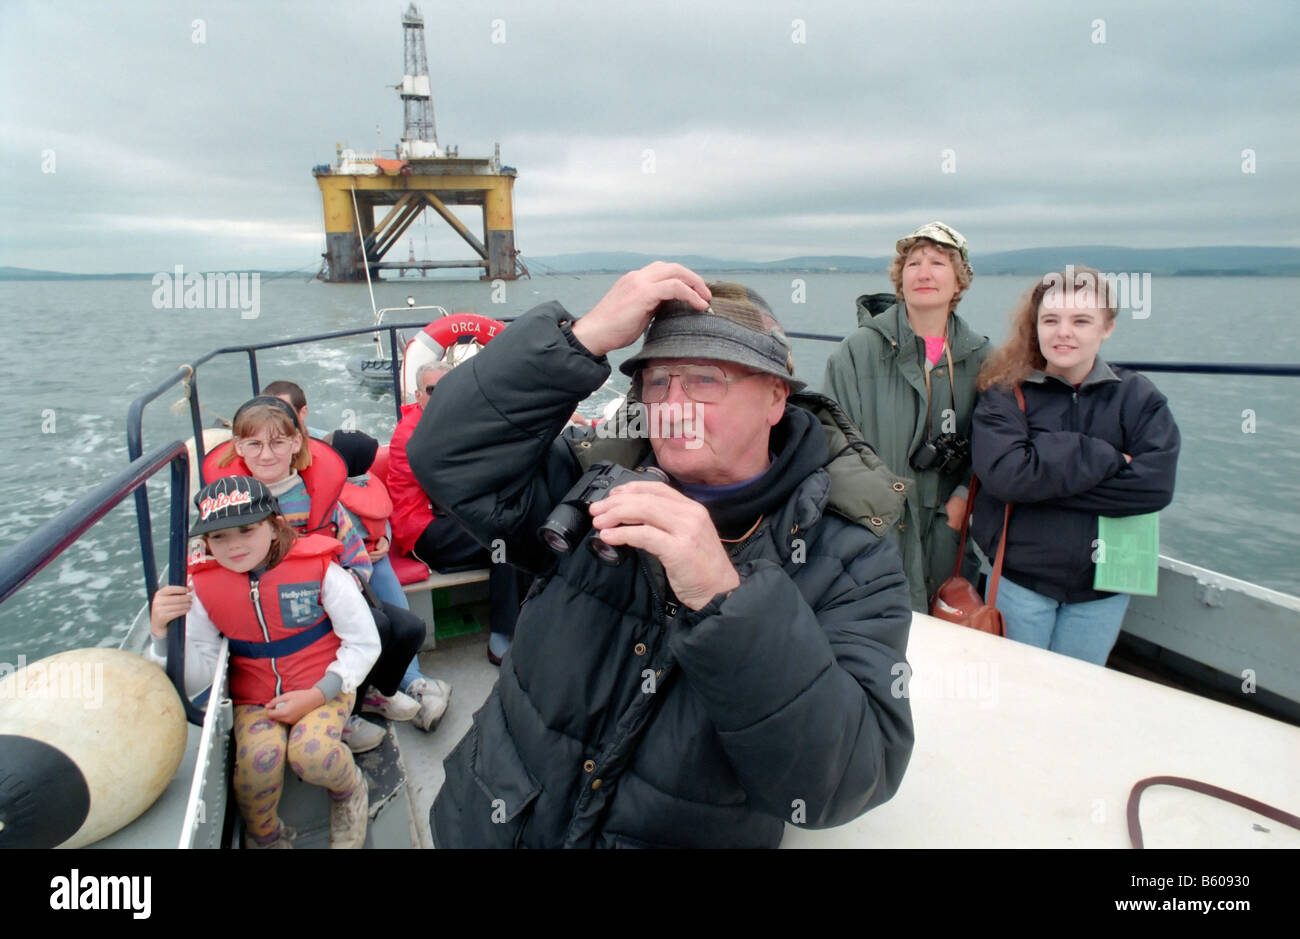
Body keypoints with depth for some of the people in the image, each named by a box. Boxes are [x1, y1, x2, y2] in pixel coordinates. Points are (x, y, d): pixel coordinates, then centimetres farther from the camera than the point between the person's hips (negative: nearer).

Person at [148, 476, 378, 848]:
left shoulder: (318, 567, -14)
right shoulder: (203, 588, -5)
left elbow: (363, 642, -8)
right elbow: (193, 679, -9)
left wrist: (317, 695, -15)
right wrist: (163, 634, -27)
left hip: (322, 688, -2)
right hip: (254, 696, 2)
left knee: (311, 752, -30)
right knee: (257, 759, -28)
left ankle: (351, 791, 9)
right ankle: (263, 834, 7)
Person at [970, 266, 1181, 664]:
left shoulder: (1139, 397, -2)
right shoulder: (1006, 392, -7)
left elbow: (1155, 485, -17)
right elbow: (1003, 473, -23)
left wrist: (1042, 482, -21)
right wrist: (1106, 459, -19)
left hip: (1102, 587, 2)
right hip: (1019, 579, -1)